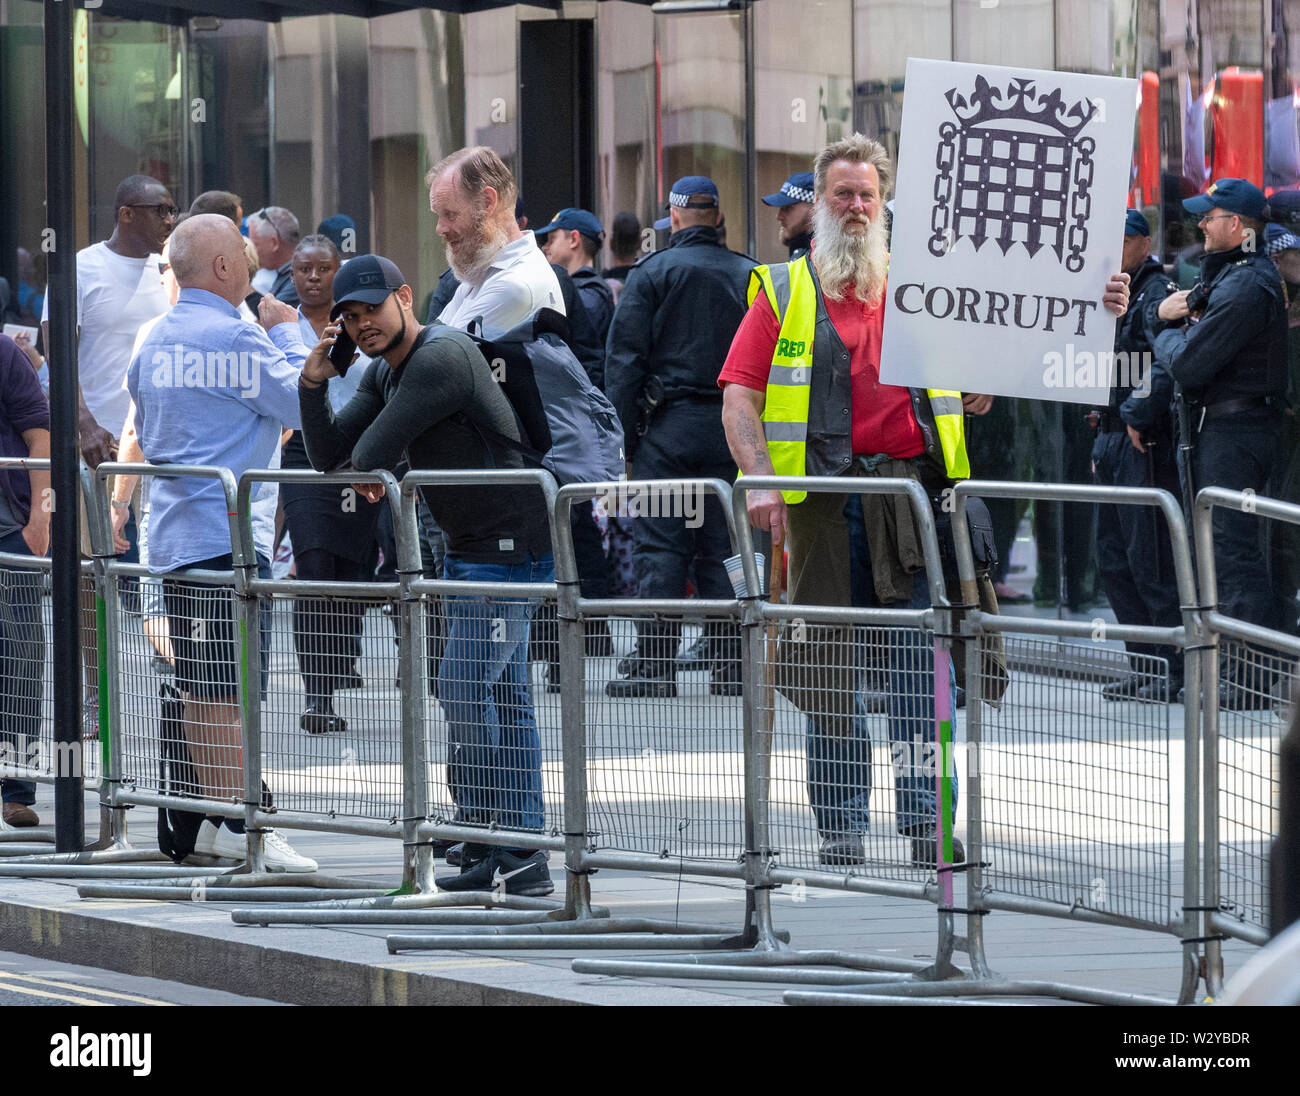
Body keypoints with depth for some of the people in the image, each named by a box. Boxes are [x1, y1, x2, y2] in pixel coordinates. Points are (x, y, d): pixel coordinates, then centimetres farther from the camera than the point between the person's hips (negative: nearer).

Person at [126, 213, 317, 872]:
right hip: (225, 533, -9)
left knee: (199, 689, 11)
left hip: (172, 532, 9)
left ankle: (214, 818, 15)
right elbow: (303, 403, -10)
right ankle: (240, 824, -9)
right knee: (230, 691, -8)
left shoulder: (156, 340, 13)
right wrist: (287, 332, 1)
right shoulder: (234, 336, -14)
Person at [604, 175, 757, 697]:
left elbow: (624, 357, -4)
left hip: (671, 424, -3)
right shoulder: (750, 276, 7)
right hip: (733, 429, 3)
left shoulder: (653, 272, -1)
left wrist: (623, 433, -2)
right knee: (723, 548, 7)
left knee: (660, 546, -3)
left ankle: (653, 664, -8)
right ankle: (730, 668, 5)